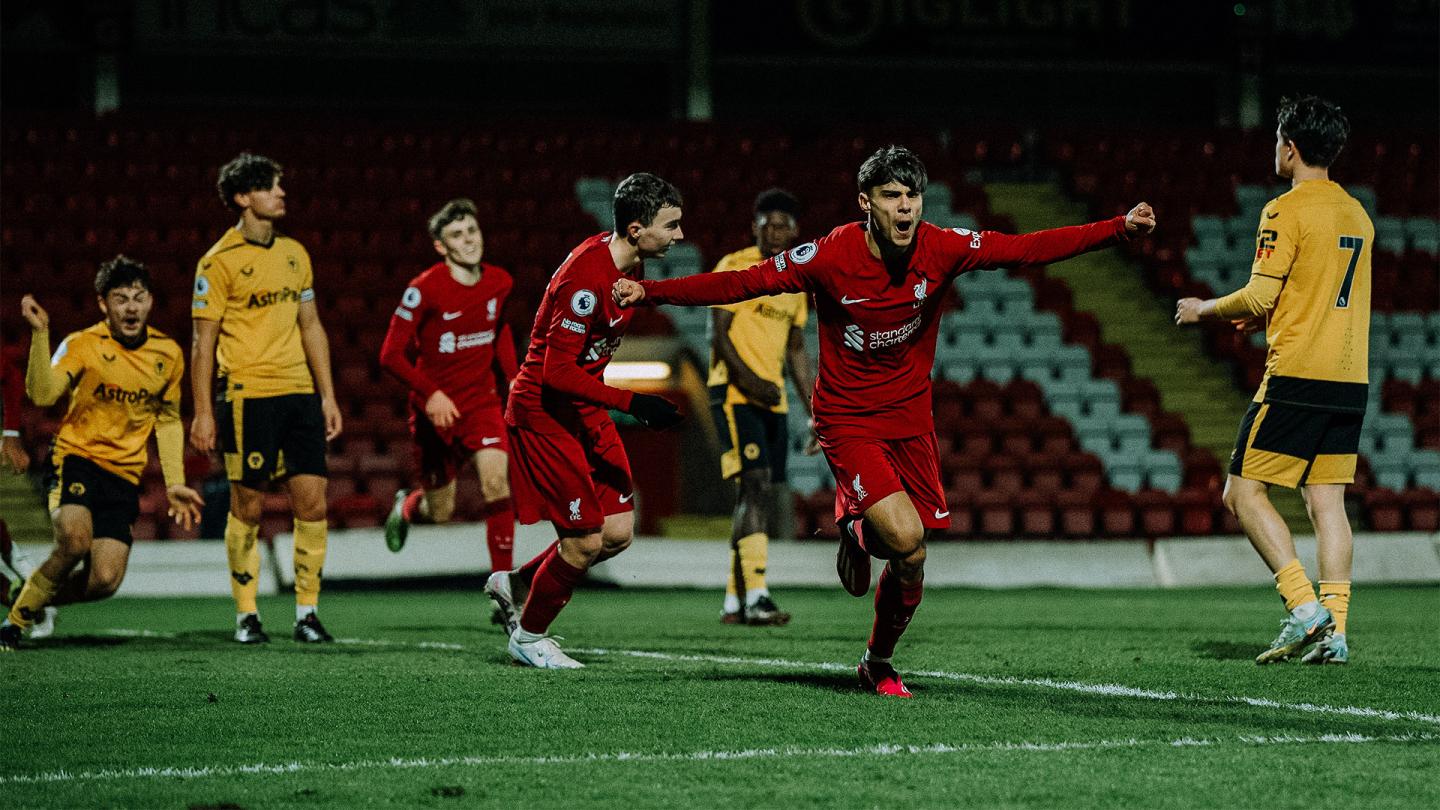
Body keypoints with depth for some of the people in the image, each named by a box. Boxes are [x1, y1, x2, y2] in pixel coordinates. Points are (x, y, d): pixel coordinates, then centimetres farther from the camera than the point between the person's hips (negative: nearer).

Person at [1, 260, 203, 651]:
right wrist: (40, 334, -34)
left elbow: (167, 420, 18)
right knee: (75, 540, -33)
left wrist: (174, 484, 12)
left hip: (124, 476, 4)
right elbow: (43, 395, -24)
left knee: (105, 580, -14)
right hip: (76, 460, -4)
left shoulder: (169, 354, 5)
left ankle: (33, 603, 16)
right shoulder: (83, 345, -8)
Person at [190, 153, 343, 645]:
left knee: (311, 499, -2)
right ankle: (246, 614, 9)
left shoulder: (295, 254, 14)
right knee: (248, 505, -1)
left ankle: (307, 613, 5)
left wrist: (327, 395, 14)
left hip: (300, 393, 5)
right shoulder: (220, 262, -3)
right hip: (247, 396, -5)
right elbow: (203, 342, -3)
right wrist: (203, 413, -7)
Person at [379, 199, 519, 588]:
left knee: (498, 480, -21)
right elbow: (391, 355, -16)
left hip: (482, 401, 3)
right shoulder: (425, 289, -18)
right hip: (436, 408, -3)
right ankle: (406, 508, 45)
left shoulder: (499, 283, -2)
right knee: (440, 511, 6)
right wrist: (430, 394, -29)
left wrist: (511, 379, 9)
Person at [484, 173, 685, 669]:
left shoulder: (628, 267, 3)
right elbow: (557, 372, -27)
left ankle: (514, 584, 24)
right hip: (544, 411, -9)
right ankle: (528, 636, 16)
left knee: (618, 532, 4)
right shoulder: (586, 278, -27)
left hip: (585, 410, 9)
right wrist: (630, 402, -28)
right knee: (585, 542, -6)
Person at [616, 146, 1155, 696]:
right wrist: (650, 293, -15)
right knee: (905, 538, -24)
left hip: (911, 418, 4)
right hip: (847, 419, -4)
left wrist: (1119, 229, -22)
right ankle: (856, 534, 14)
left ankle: (878, 664, 33)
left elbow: (1027, 249, -12)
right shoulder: (831, 257, -16)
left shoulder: (941, 249, -10)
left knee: (910, 567, 5)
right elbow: (742, 283, -10)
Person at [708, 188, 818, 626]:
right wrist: (747, 379, -23)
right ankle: (755, 597, -25)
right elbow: (718, 335, -9)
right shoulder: (735, 268, -4)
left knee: (757, 499, 6)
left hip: (774, 400, 7)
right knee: (757, 487, -19)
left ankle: (733, 602, 11)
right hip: (735, 394, -7)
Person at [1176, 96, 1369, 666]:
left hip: (1297, 375, -7)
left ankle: (1304, 607, -13)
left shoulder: (1286, 211, -9)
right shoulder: (1357, 214, 15)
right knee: (1327, 501, 6)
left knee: (1244, 493, -1)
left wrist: (1206, 309, 5)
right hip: (1350, 381, 7)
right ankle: (1334, 633, -2)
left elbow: (1260, 296, -13)